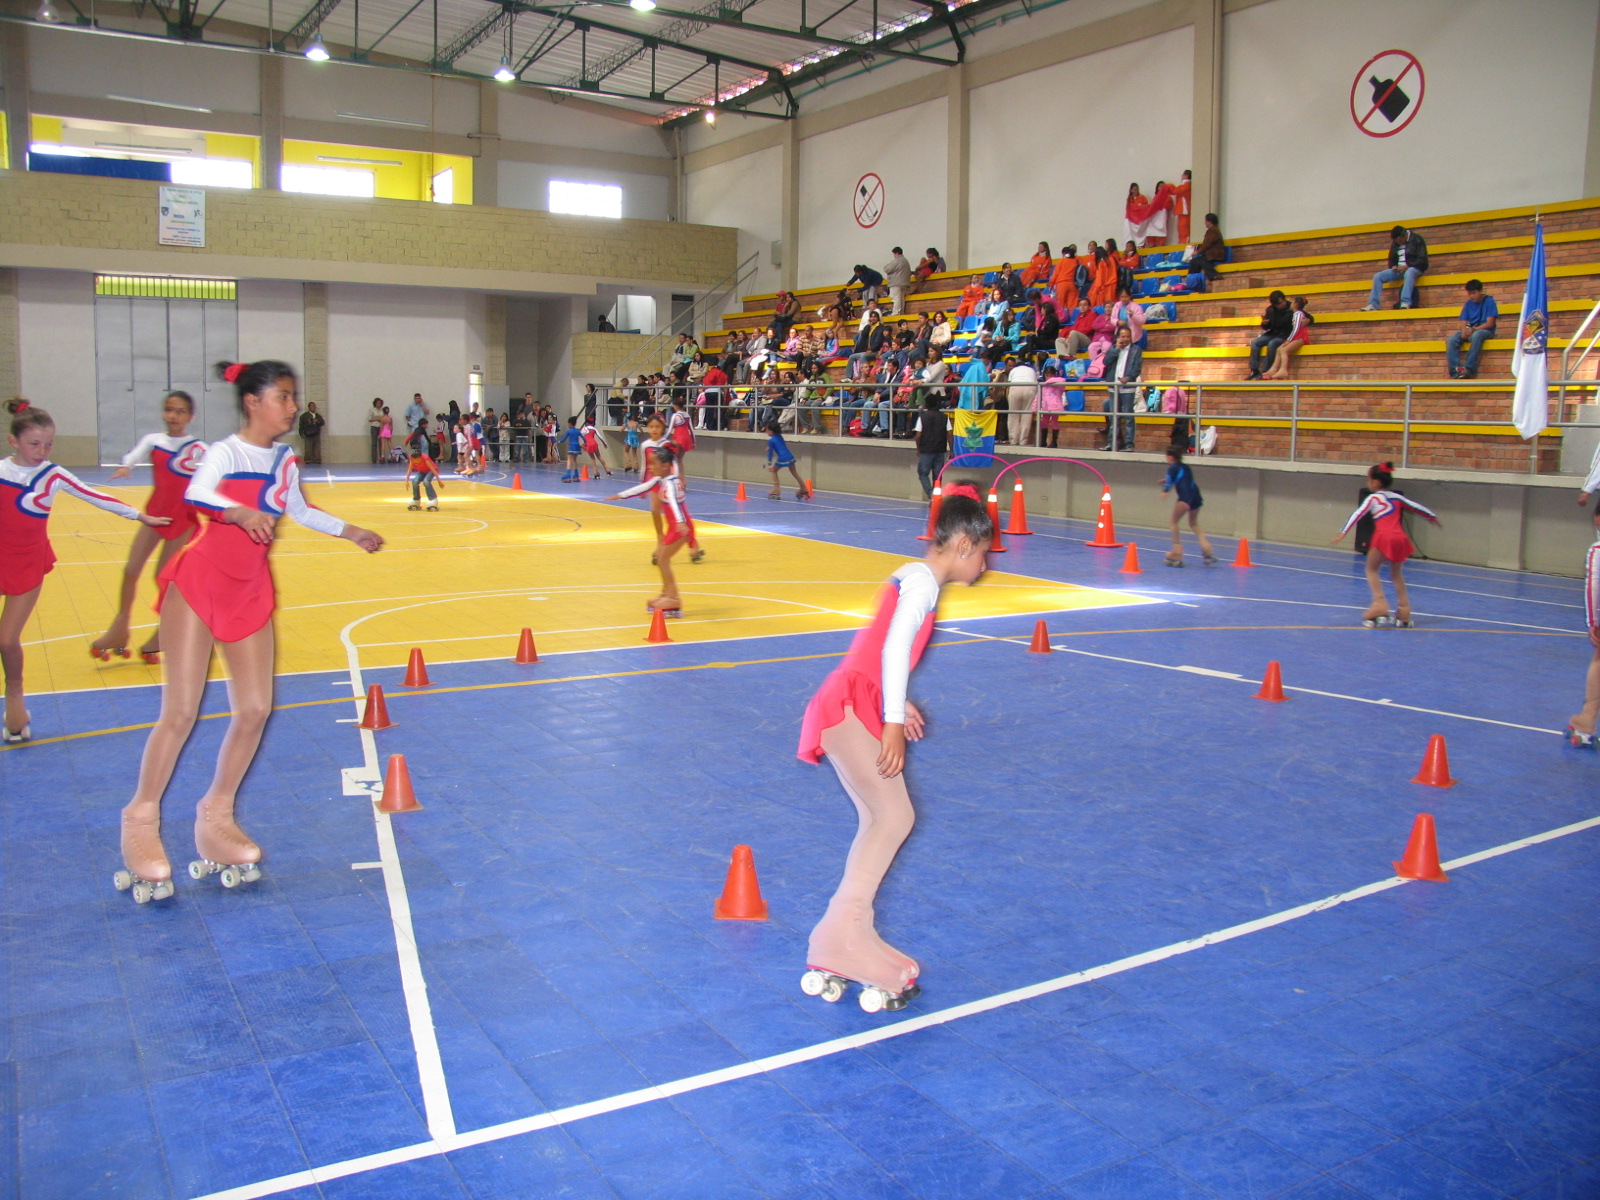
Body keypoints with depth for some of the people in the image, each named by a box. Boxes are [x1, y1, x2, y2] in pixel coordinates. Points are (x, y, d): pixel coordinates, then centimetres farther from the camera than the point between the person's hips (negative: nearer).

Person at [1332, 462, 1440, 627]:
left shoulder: (1373, 498, 8)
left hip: (1383, 537, -5)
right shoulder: (1397, 497, 21)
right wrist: (1433, 517, 48)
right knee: (1396, 573, 20)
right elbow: (1418, 507, 31)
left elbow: (1358, 514, -4)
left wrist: (1343, 533, -12)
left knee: (1371, 569, 10)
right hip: (1400, 538, 5)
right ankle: (1404, 610, 18)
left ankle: (1379, 602, -9)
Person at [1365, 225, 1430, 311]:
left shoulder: (1416, 240, -5)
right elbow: (1391, 259, 22)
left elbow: (1422, 260, -10)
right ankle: (1373, 305, -18)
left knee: (1409, 273, -42)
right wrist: (1393, 266, -3)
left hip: (1414, 268, -6)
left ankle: (1405, 303, -55)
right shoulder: (1395, 243, 12)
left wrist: (1407, 266, -22)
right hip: (1399, 269, 6)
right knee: (1377, 277, -13)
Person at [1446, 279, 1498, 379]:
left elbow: (1490, 323, -10)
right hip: (1469, 331, 5)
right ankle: (1455, 371, -35)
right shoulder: (1468, 304, 12)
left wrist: (1473, 329, -20)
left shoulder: (1489, 301, -3)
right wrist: (1464, 330, -16)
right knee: (1451, 339, -24)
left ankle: (1469, 370, -45)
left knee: (1476, 336, -41)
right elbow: (1464, 322, 8)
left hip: (1485, 331, -5)